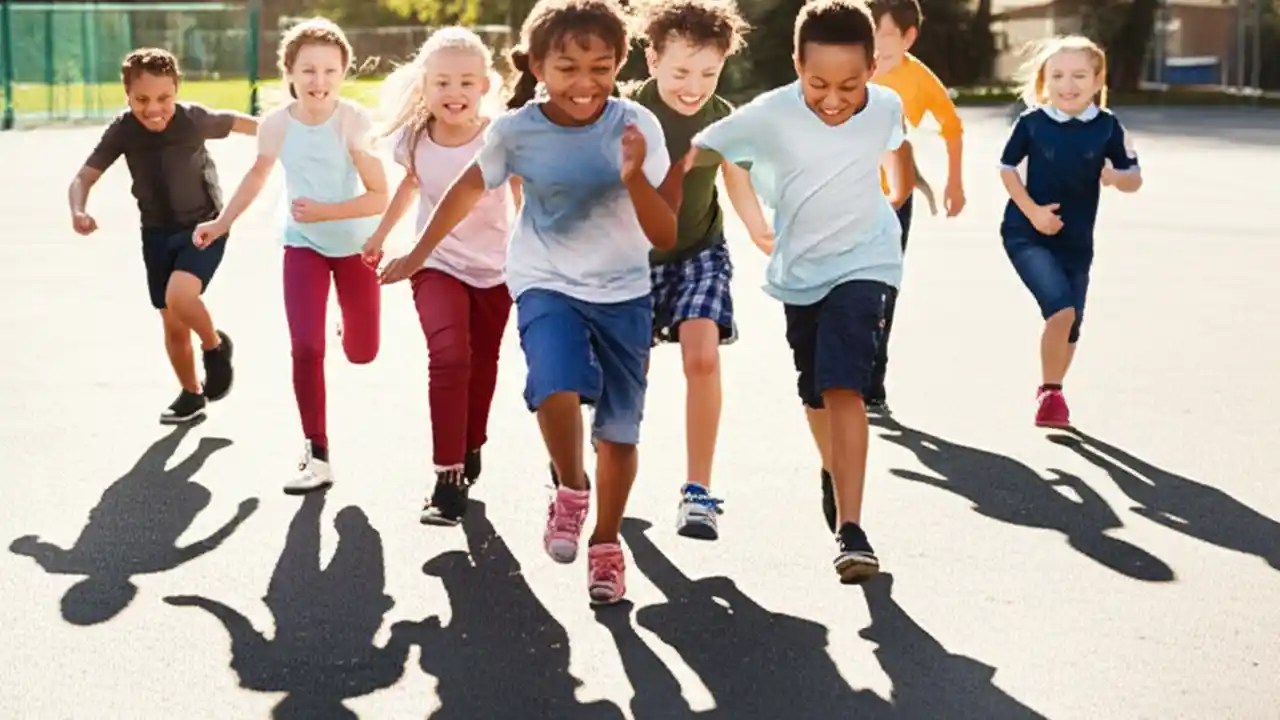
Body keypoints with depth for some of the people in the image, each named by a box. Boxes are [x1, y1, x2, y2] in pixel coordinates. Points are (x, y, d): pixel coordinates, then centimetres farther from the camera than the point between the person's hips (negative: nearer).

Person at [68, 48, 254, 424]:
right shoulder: (123, 130, -15)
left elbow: (235, 122, 0)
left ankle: (215, 346, 3)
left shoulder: (193, 119, -20)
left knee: (179, 296, -28)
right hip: (158, 233, 3)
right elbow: (84, 177, -15)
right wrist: (78, 211, -37)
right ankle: (192, 394, 33)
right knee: (173, 325, 10)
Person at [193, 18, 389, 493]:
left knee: (362, 353, 8)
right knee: (306, 347, -14)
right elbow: (259, 174, 7)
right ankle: (316, 455, -5)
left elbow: (379, 197, -21)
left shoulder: (354, 121, -24)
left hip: (357, 245, -1)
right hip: (304, 245, 1)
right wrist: (222, 222, 10)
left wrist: (325, 211, -30)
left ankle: (348, 325, 47)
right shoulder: (277, 123, -15)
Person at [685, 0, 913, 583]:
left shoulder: (887, 107, -14)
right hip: (799, 271, 2)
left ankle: (849, 528, -22)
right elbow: (698, 150, -25)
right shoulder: (771, 115, -22)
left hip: (861, 265, -2)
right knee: (815, 393, 18)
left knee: (843, 386, -19)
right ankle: (834, 471, 47)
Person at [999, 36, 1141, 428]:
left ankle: (1052, 394, 38)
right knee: (1060, 309, -21)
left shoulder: (1107, 127, -7)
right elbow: (1007, 167, 0)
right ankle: (1049, 392, -1)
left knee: (1071, 324, 13)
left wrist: (1117, 177, -23)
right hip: (1028, 234, -3)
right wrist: (1032, 211, -11)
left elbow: (1134, 178, 0)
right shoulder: (1032, 122, -11)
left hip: (1076, 241, 4)